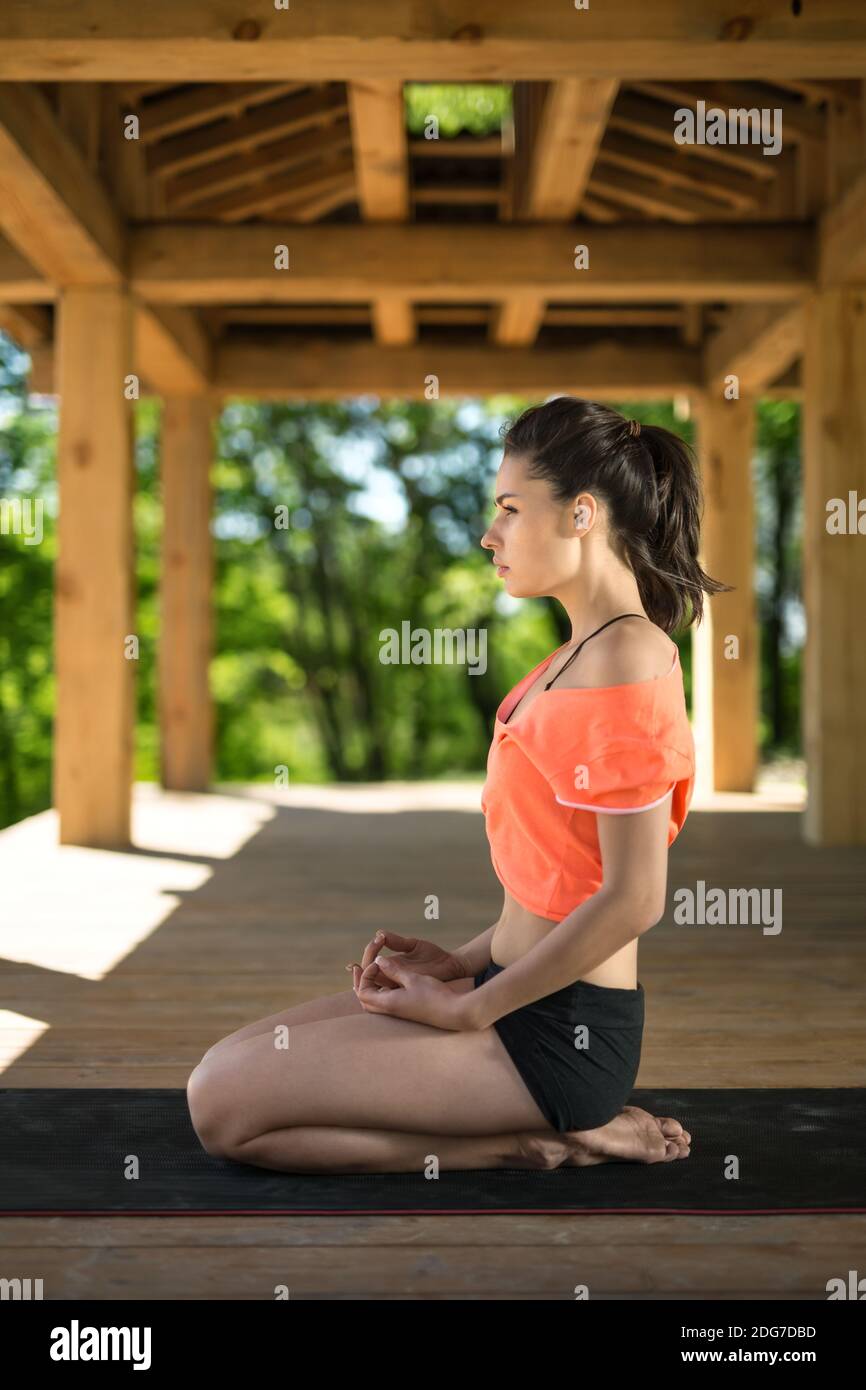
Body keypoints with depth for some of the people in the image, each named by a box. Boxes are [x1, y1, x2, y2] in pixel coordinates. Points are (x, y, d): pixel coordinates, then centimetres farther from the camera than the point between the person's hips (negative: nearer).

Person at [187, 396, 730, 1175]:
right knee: (227, 1064, 12)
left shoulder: (625, 658, -19)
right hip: (522, 989, 10)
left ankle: (539, 1147, -5)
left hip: (564, 1030, -10)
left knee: (222, 1105, -11)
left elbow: (634, 897, -22)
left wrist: (465, 1009, -15)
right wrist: (468, 960, 8)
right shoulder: (587, 650, 12)